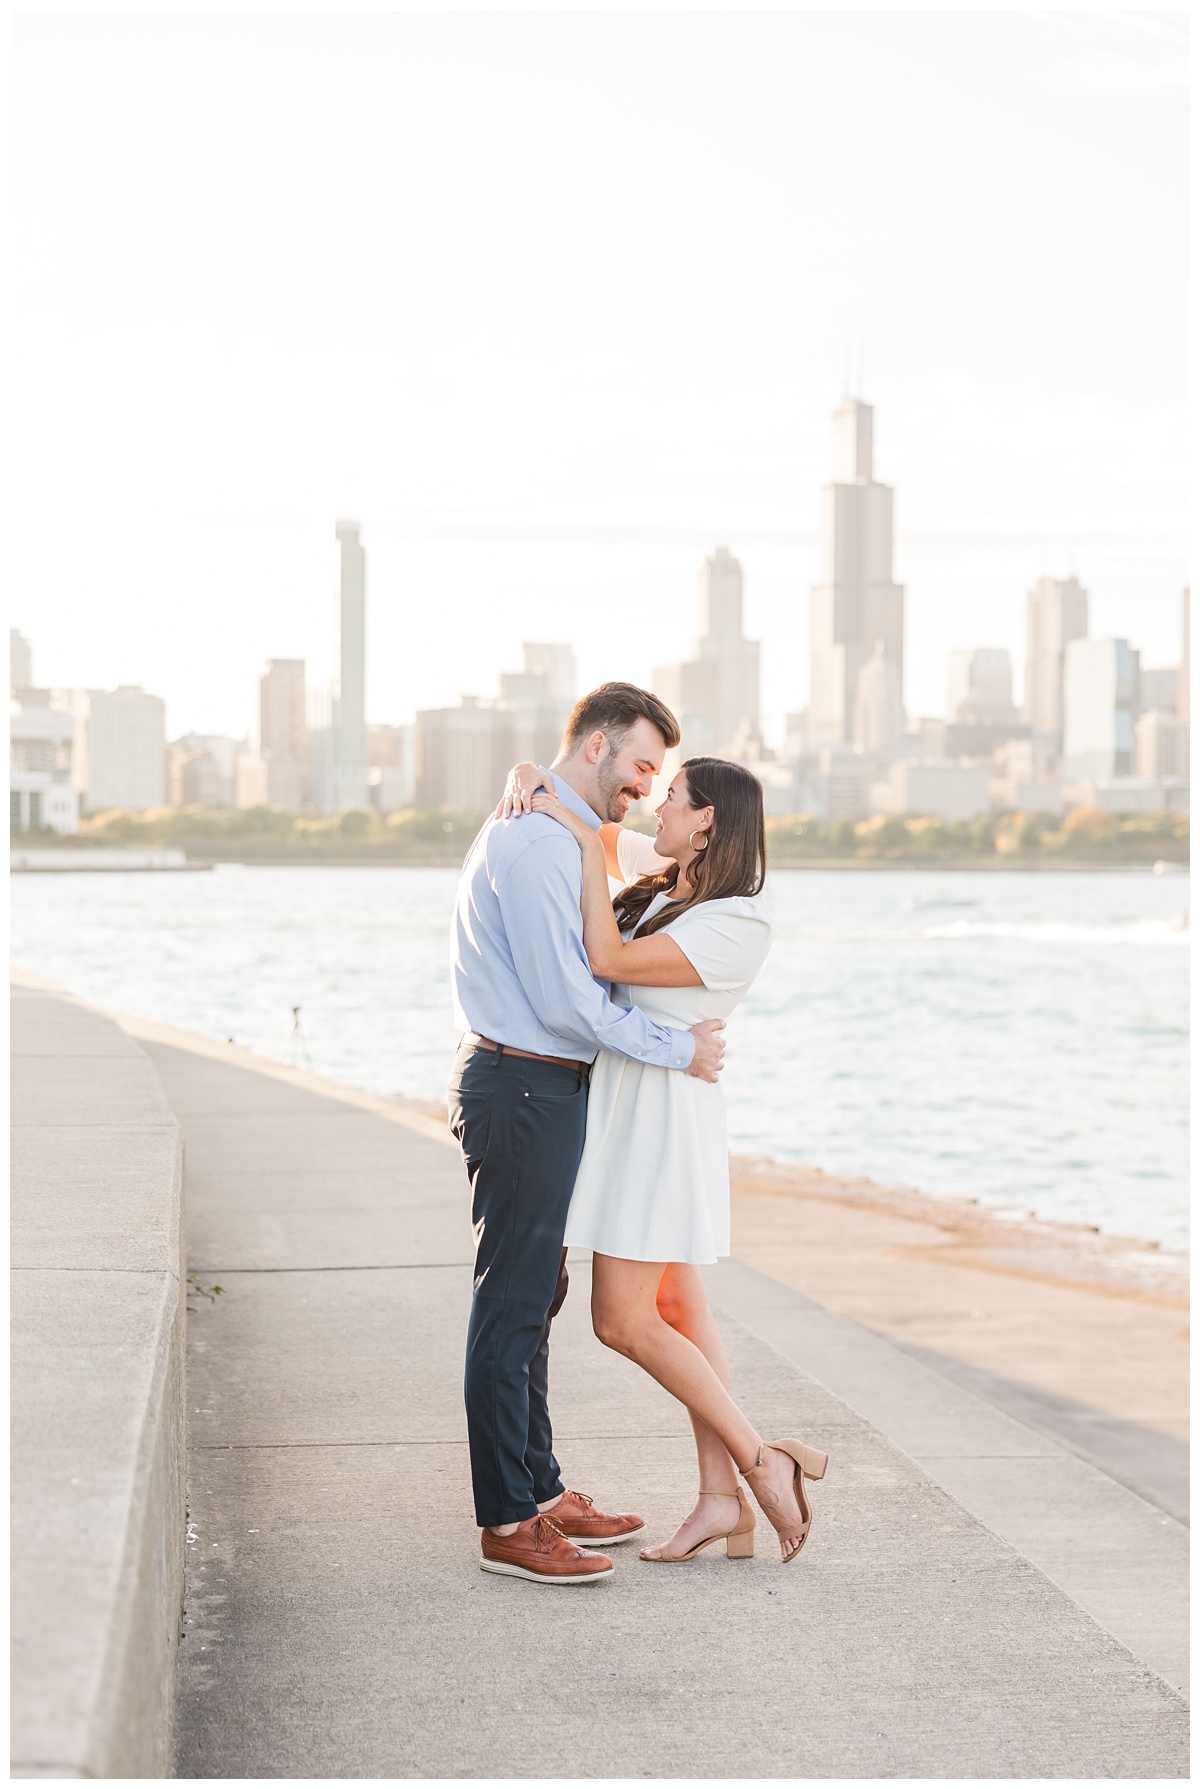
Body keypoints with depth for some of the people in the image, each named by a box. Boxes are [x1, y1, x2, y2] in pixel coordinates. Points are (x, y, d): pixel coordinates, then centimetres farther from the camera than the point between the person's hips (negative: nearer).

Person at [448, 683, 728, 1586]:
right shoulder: (536, 844, -18)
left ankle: (540, 1489, 26)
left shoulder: (553, 834, 17)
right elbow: (566, 1001, -20)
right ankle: (507, 1525, -2)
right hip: (524, 1092, -11)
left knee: (535, 1295, 16)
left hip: (540, 1087, 11)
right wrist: (679, 1049, -12)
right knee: (513, 1302, -7)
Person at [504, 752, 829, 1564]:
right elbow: (601, 833, 19)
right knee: (678, 1309, 8)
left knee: (623, 1319, -8)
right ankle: (723, 1503, 10)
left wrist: (586, 845, -22)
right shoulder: (663, 875, 5)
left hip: (663, 1112, -9)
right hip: (626, 1105, 9)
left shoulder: (738, 925, -19)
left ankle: (759, 1459, 0)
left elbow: (609, 961, -25)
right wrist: (532, 782, -2)